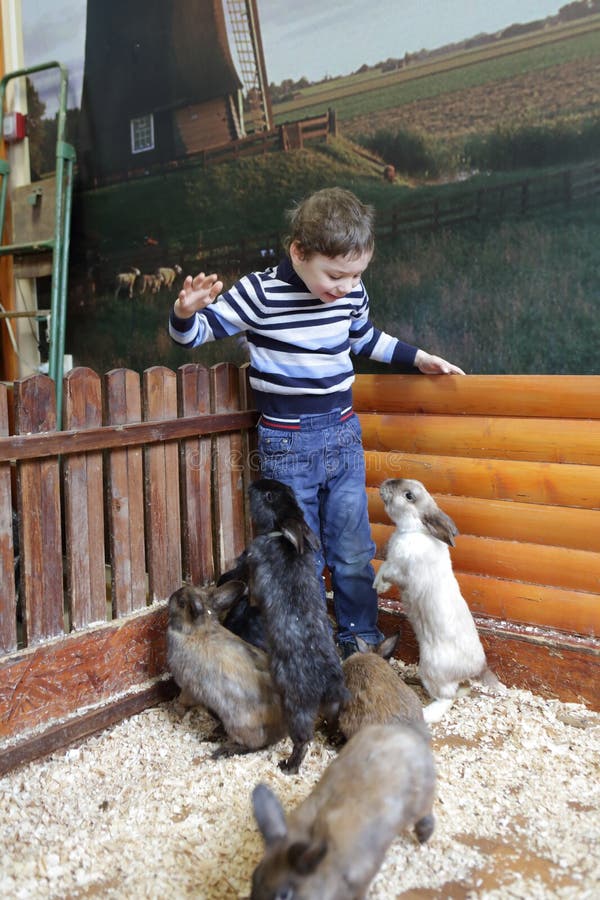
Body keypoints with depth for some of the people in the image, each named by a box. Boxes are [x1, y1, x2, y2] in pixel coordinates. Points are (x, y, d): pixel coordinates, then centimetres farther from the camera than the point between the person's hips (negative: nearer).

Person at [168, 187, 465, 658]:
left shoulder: (352, 293, -1)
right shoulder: (259, 293, -15)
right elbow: (198, 332, -8)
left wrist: (418, 358, 21)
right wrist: (186, 313, -30)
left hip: (344, 436, 4)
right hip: (287, 446, -4)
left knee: (354, 552, 13)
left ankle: (362, 641, 30)